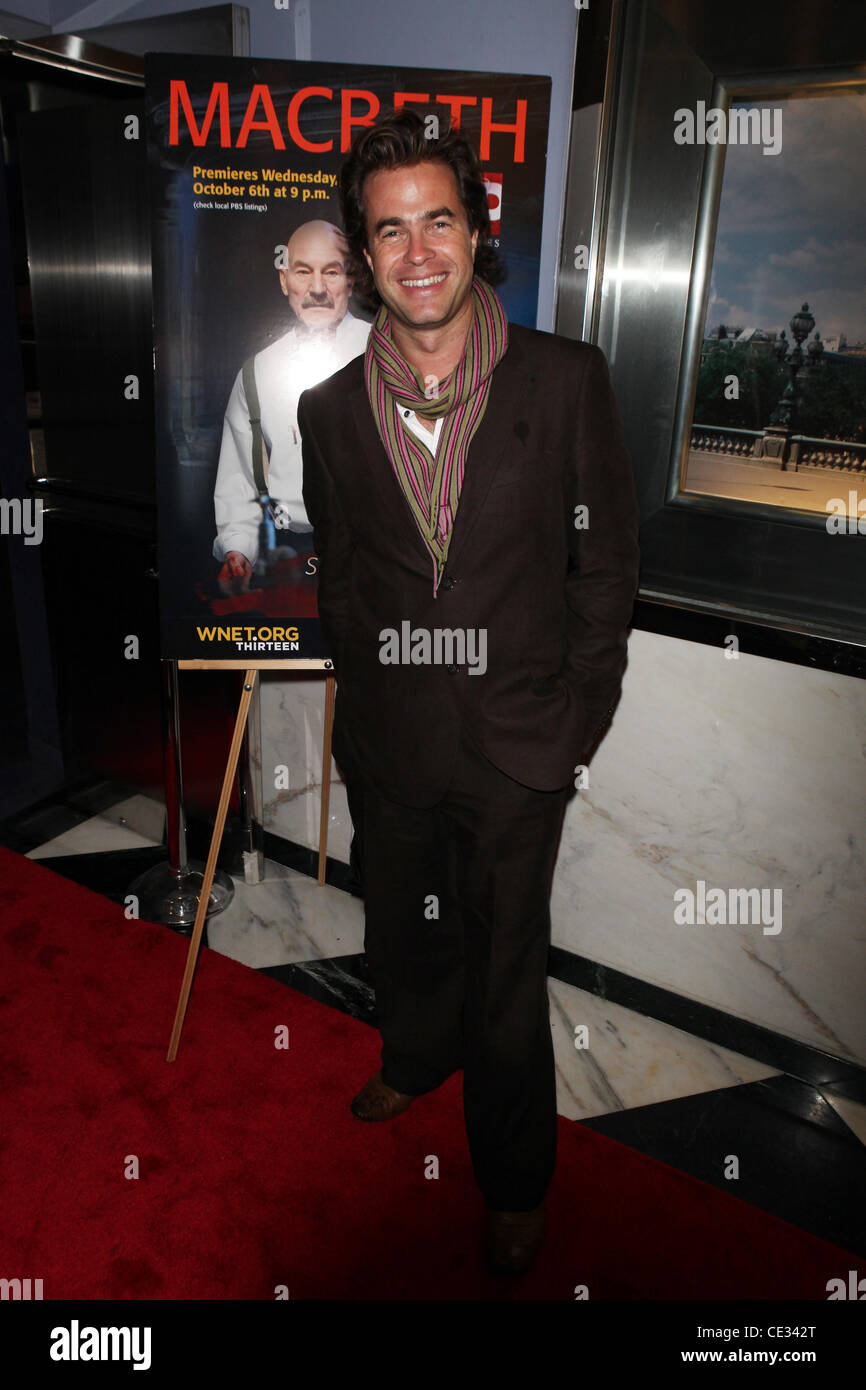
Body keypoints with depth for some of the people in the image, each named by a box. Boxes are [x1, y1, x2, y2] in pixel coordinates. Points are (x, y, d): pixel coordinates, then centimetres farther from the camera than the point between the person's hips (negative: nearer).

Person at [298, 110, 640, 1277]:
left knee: (507, 975, 11)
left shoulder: (567, 380, -9)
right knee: (401, 935, 24)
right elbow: (340, 578, 9)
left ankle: (515, 1183, 38)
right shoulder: (330, 410, -1)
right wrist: (370, 699, 8)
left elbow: (607, 565, -4)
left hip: (518, 741, -3)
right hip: (392, 740, 3)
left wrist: (576, 725, -4)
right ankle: (416, 1058, 58)